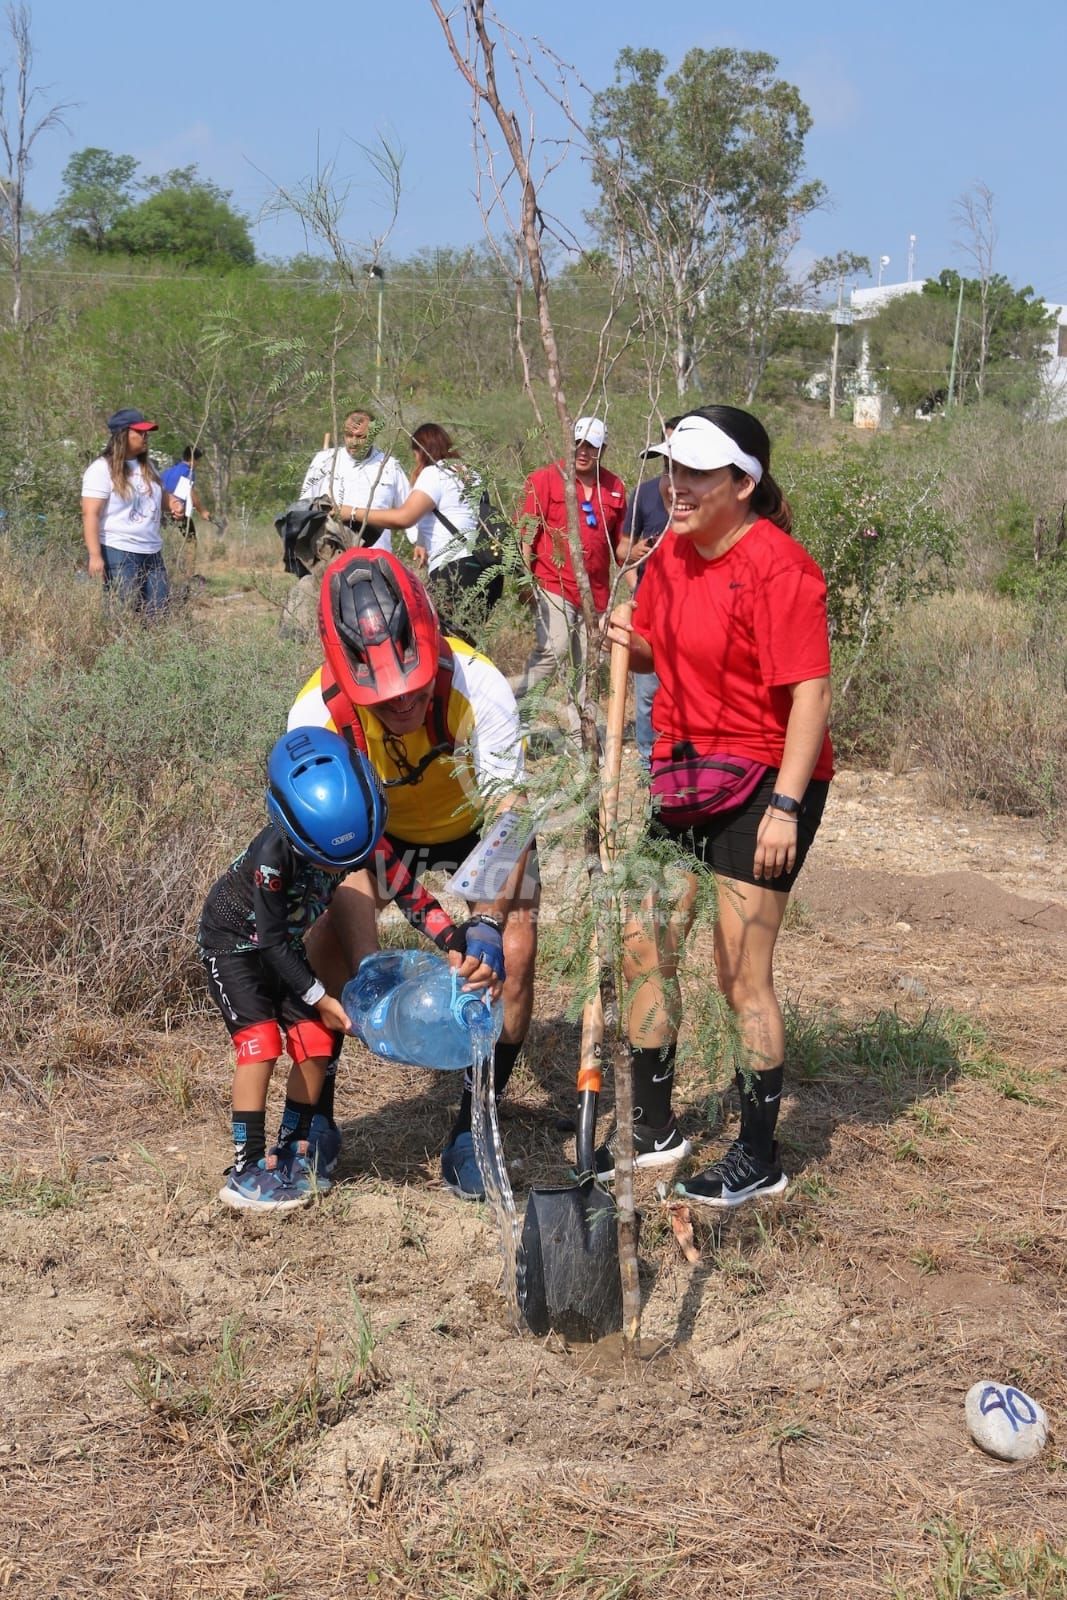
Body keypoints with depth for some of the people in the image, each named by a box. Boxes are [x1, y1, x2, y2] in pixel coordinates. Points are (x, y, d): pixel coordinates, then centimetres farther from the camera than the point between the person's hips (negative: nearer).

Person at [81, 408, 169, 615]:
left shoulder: (147, 467, 15)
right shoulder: (102, 469, -8)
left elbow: (157, 497, 33)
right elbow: (91, 514, -14)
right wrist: (95, 556, -22)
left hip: (153, 553, 8)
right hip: (119, 554, -8)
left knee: (159, 612, 5)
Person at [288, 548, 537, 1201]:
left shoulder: (479, 687, -36)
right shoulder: (319, 715, -32)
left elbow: (508, 813, -30)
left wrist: (487, 925, -42)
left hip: (479, 830, -1)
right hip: (382, 830, 1)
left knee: (514, 955, -20)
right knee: (328, 938, -21)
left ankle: (473, 1131, -1)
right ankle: (313, 1111, 0)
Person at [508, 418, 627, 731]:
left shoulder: (615, 488, 10)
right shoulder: (546, 478, -2)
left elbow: (620, 543, 17)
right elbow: (527, 532, -4)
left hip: (595, 592, 5)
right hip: (553, 585, -4)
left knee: (586, 665, 7)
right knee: (552, 652, -21)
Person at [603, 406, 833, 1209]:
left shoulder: (777, 567, -19)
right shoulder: (672, 555, 5)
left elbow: (811, 693, -22)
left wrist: (785, 806, -26)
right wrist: (631, 642, -6)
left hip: (764, 779, -8)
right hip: (684, 768, 8)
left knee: (743, 976, -2)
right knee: (644, 951, 11)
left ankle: (759, 1158, 13)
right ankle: (655, 1128, 26)